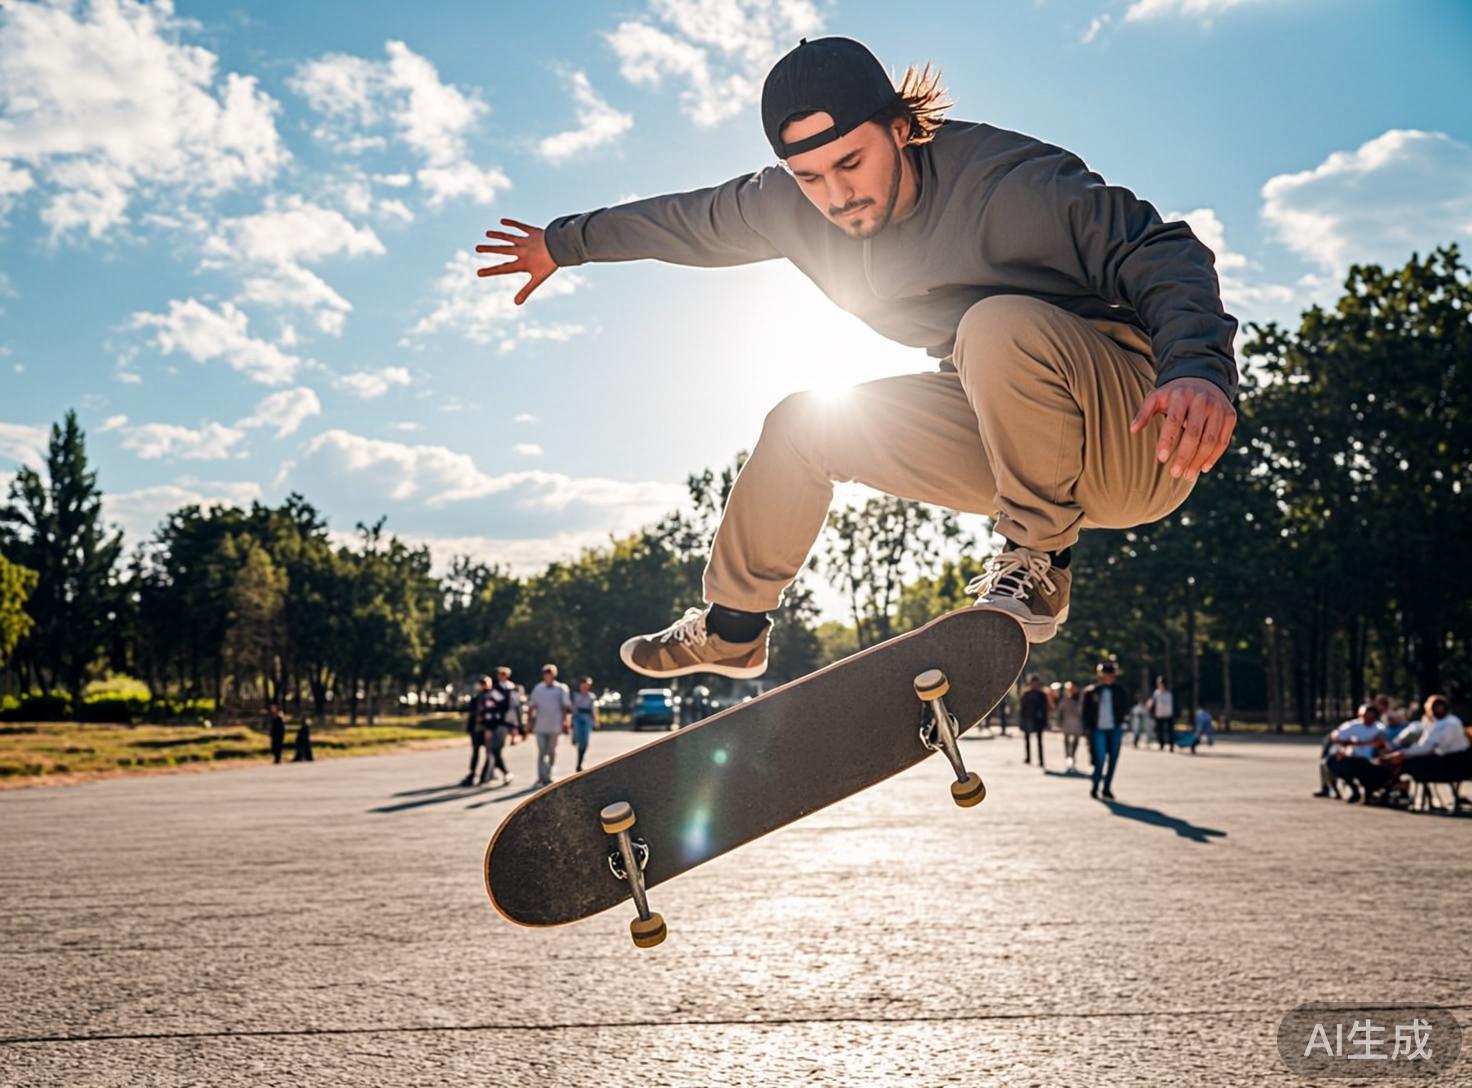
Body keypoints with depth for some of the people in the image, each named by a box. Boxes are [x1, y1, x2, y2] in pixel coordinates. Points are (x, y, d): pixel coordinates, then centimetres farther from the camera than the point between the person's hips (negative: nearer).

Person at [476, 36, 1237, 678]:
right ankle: (731, 630, 23)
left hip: (1136, 441, -7)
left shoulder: (1006, 185, -24)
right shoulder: (793, 205, -2)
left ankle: (1037, 567, -16)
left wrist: (1196, 366, -45)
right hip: (1015, 432, 7)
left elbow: (1160, 254, -25)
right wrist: (568, 241, 27)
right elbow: (692, 220, 14)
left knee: (998, 324, -36)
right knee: (803, 425, 7)